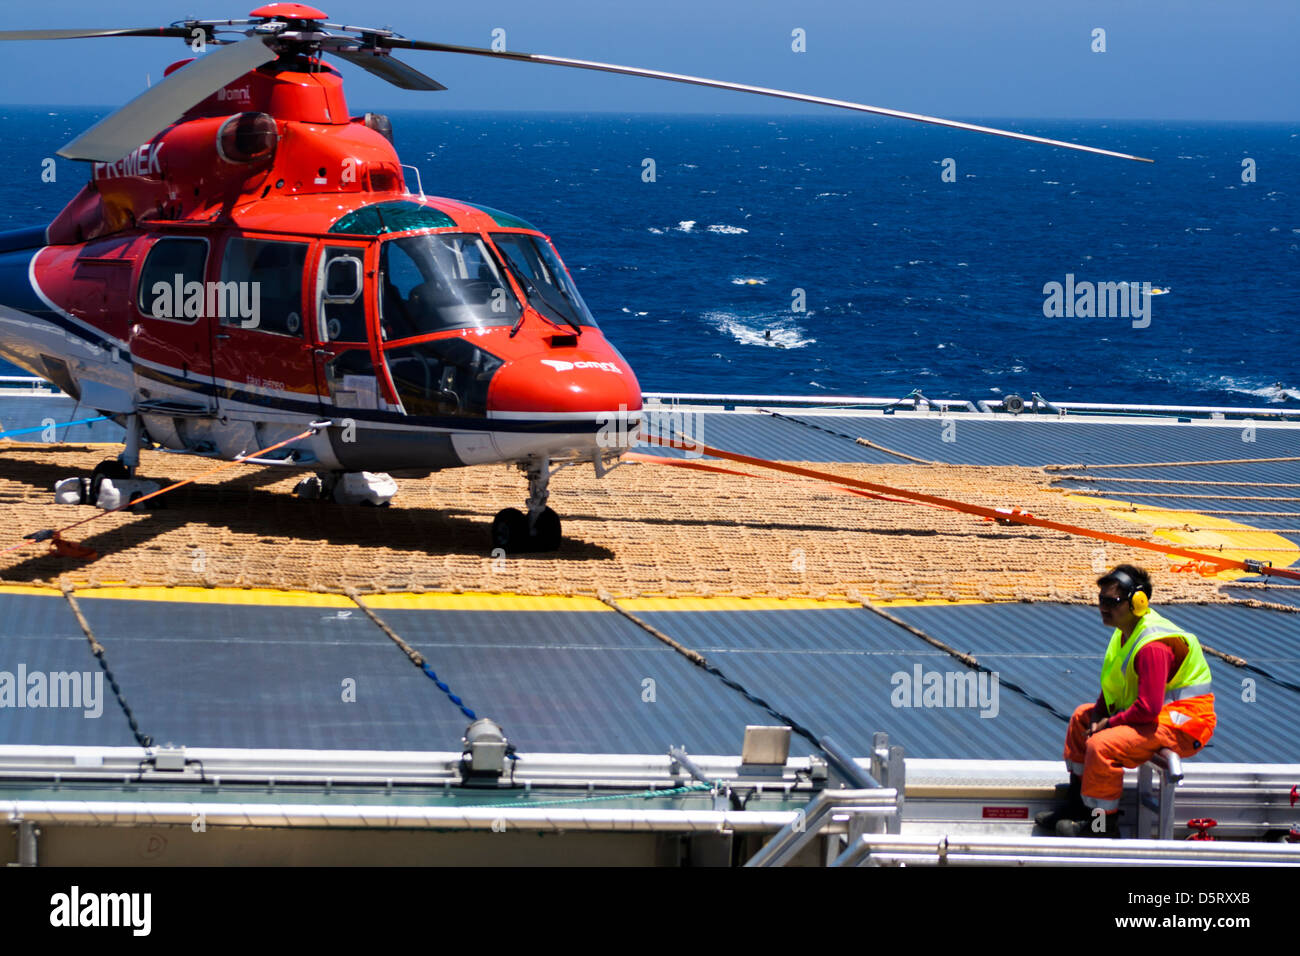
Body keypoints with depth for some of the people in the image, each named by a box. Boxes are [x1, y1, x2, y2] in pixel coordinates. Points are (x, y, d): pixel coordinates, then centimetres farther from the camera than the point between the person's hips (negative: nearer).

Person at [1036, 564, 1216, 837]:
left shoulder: (1153, 647, -28)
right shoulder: (1126, 633, 7)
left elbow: (1148, 709, -31)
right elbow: (1112, 685, 16)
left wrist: (1109, 723, -19)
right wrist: (1099, 713, -2)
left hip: (1182, 725, -12)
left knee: (1102, 745, -29)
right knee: (1082, 717, 23)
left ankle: (1104, 823, -13)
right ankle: (1077, 804, 26)